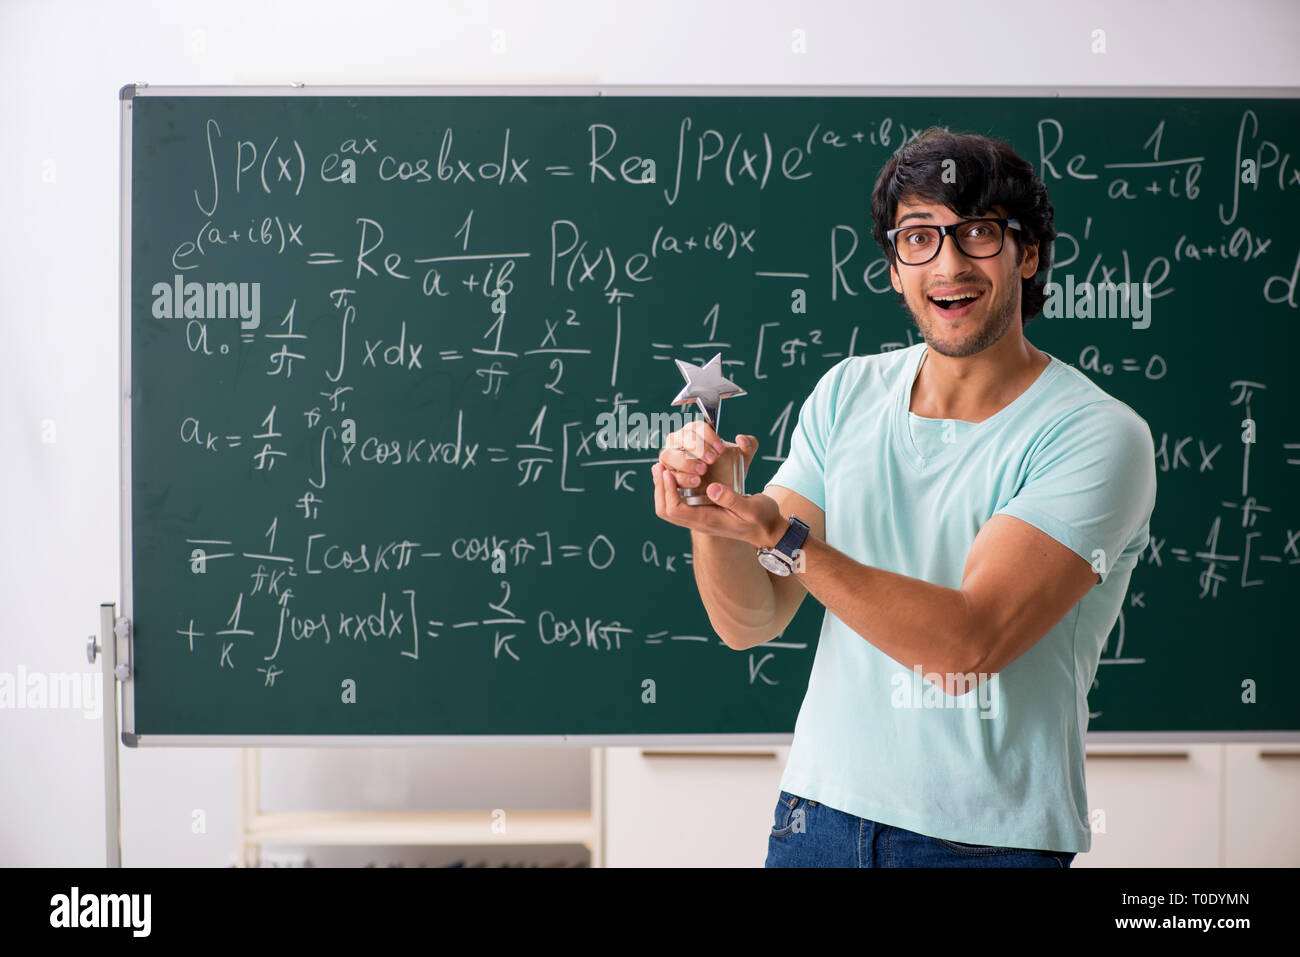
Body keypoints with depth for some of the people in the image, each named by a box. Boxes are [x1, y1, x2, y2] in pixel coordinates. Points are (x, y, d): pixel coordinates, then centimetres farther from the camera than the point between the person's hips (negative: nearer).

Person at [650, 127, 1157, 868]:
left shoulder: (1098, 435, -14)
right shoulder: (847, 394, 2)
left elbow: (970, 639, -24)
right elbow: (749, 623, 0)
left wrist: (783, 537, -30)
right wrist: (711, 511, -19)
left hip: (990, 839, -4)